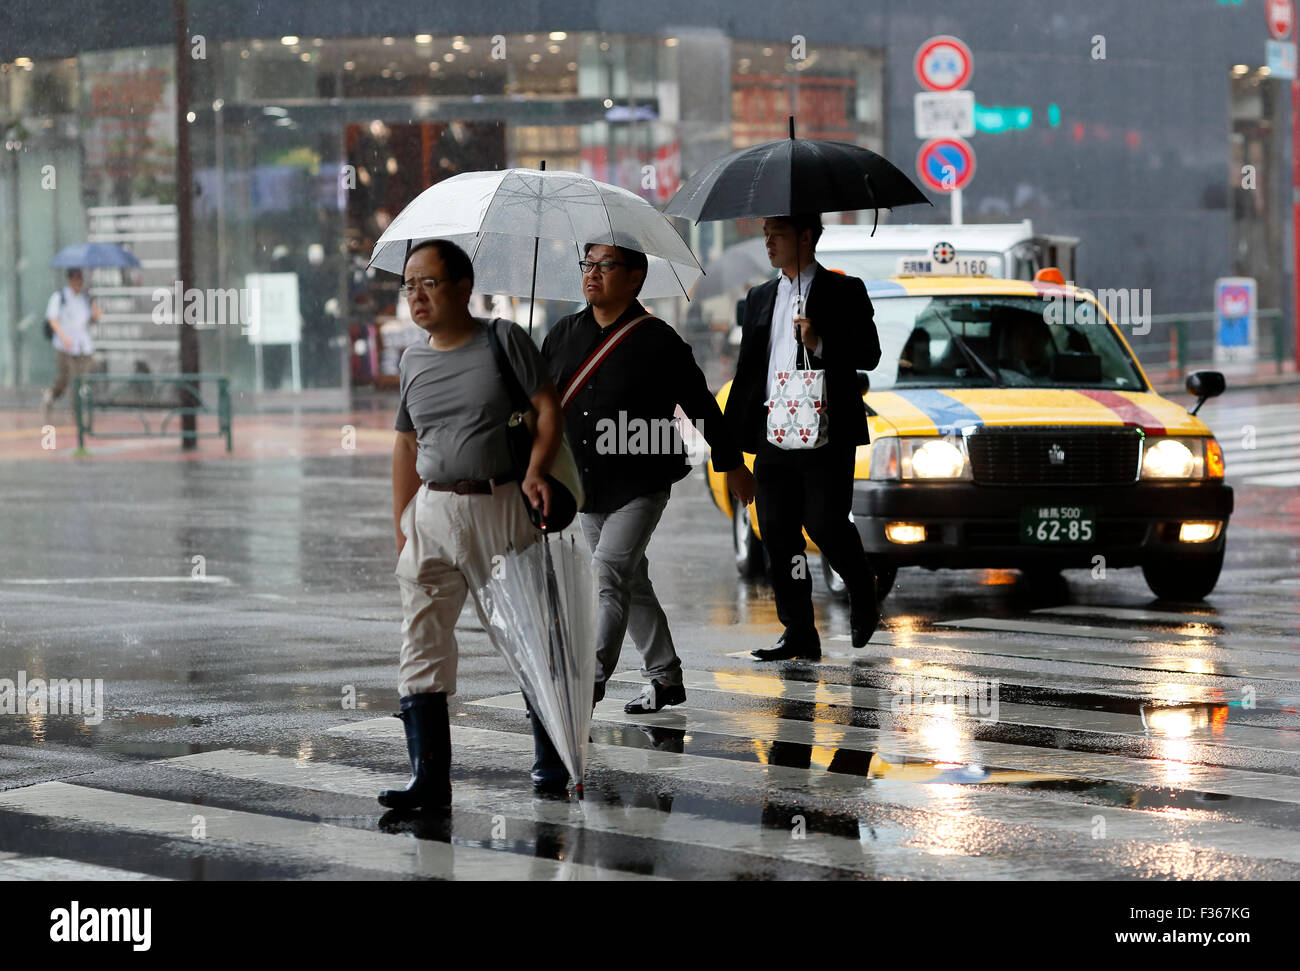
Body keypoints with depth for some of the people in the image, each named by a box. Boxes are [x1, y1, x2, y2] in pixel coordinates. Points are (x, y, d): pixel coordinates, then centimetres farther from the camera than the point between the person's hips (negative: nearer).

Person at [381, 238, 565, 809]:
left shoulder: (504, 340, -2)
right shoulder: (412, 361, 11)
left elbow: (548, 408, -3)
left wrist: (536, 472, -19)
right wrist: (401, 528, 14)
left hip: (501, 506, -4)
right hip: (433, 512, 4)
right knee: (421, 644, -6)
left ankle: (550, 758, 26)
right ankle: (430, 780, -8)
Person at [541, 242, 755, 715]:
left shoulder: (658, 341, -7)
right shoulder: (563, 334, 7)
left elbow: (702, 405, 2)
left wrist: (732, 465, 10)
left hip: (640, 486, -6)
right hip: (586, 486, 6)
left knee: (609, 575, -17)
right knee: (631, 581, 14)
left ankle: (589, 682, -22)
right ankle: (665, 677, 27)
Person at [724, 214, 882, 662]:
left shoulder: (844, 292, 3)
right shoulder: (760, 298, 18)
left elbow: (868, 355, -4)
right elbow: (747, 369, 20)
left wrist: (821, 345, -19)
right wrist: (731, 435, 14)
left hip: (826, 434, -5)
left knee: (825, 524, -9)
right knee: (778, 533, 1)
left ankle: (863, 596, 20)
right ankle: (798, 633, 6)